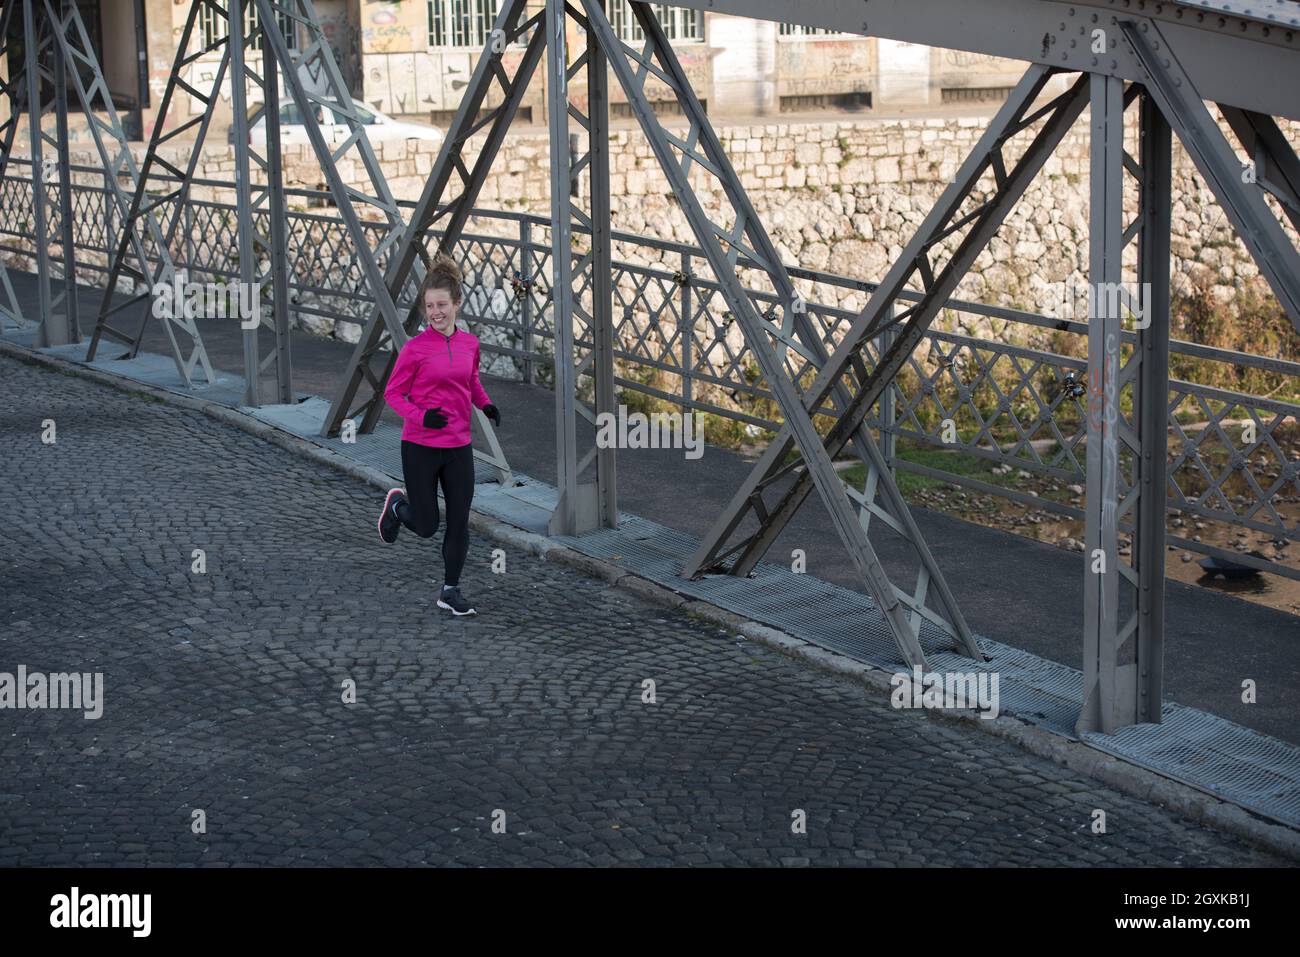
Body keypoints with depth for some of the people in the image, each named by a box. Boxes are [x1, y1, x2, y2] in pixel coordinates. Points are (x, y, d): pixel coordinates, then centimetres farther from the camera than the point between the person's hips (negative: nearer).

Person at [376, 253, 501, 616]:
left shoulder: (470, 343, 2)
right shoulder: (415, 348, -13)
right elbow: (393, 393, -6)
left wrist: (485, 403, 2)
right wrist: (421, 416, -23)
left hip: (459, 447, 4)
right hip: (420, 447, -4)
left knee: (459, 522, 4)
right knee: (426, 527, 4)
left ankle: (451, 590, 18)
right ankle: (398, 504, 37)